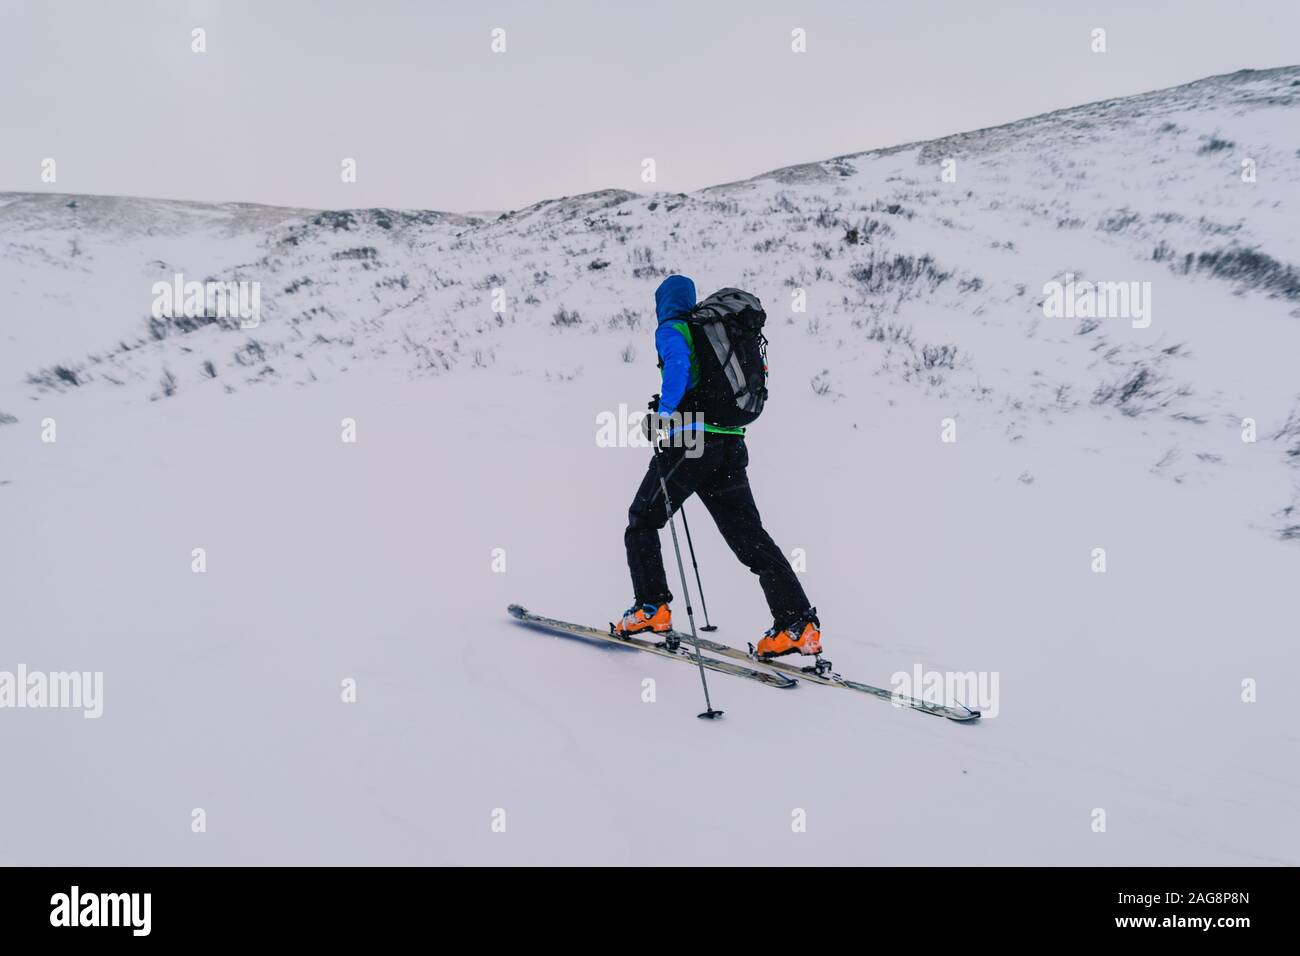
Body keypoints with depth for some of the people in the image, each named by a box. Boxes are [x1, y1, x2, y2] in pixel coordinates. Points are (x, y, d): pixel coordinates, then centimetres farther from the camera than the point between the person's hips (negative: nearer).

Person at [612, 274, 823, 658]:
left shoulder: (671, 330, 0)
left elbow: (678, 366, -21)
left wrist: (664, 412, -15)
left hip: (689, 440, -6)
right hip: (732, 443, 6)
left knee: (642, 519, 13)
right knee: (750, 536, 5)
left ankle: (651, 607, 7)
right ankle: (798, 623, -2)